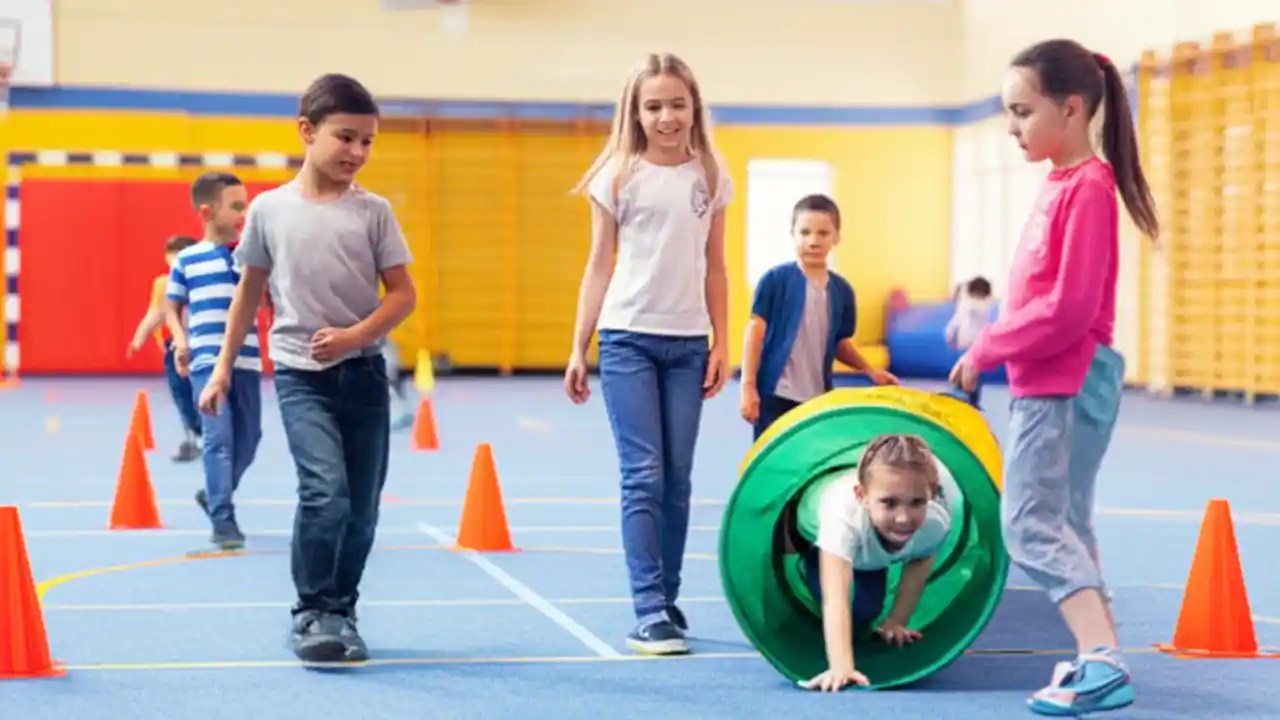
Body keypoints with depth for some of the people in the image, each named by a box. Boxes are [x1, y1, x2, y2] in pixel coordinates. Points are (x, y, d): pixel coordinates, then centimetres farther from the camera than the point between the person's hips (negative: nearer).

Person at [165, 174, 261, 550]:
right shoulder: (186, 260, 2)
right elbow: (173, 308, 10)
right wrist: (180, 341, -5)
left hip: (246, 361, 3)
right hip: (206, 362, -3)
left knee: (248, 438, 10)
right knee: (219, 438, -11)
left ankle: (213, 495, 34)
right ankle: (223, 519, -7)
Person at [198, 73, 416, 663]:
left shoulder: (373, 212, 0)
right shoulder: (270, 209, 0)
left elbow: (403, 293, 0)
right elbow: (249, 292, 9)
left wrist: (355, 336, -15)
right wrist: (223, 367, 9)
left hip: (362, 371, 2)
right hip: (300, 373, -2)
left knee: (361, 508, 6)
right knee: (325, 493, -19)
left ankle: (342, 612, 22)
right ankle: (310, 613, -5)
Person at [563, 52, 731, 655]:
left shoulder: (711, 178, 7)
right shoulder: (619, 176, -2)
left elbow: (714, 267, 12)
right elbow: (599, 266, 2)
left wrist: (721, 343, 7)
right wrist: (578, 349, 0)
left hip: (688, 342, 3)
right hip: (628, 339, -3)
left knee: (677, 477, 6)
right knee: (644, 475, -7)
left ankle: (666, 601, 16)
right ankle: (650, 613, -8)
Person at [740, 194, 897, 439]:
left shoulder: (842, 290, 6)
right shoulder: (776, 280, -7)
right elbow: (755, 333, -7)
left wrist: (870, 370, 5)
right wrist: (748, 387, -12)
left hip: (819, 399, 5)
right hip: (776, 395, -5)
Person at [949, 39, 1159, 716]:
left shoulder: (1087, 188, -17)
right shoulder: (1062, 183, 11)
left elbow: (1068, 309, -23)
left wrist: (986, 351, -15)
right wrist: (995, 351, 9)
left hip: (1065, 385, -10)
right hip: (1049, 381, 10)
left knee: (1032, 523, -11)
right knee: (1063, 525, 14)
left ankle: (1103, 661, -17)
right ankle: (1097, 659, 19)